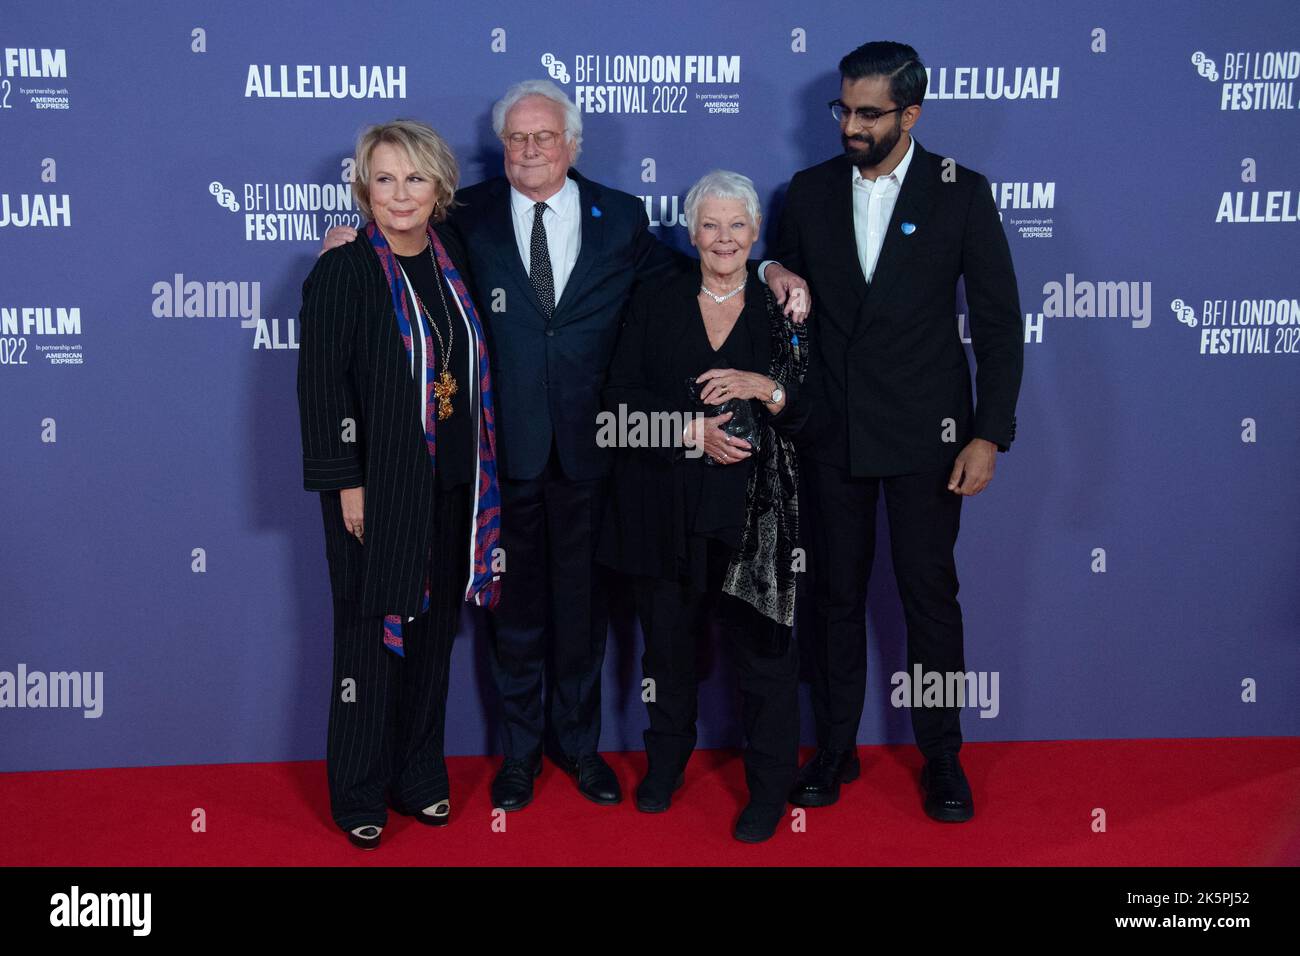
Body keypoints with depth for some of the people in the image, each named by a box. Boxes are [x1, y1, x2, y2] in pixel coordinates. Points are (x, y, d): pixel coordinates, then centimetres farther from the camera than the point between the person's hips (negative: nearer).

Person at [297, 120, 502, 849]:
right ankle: (360, 795, 19)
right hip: (378, 486, -5)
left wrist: (478, 478, 6)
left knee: (433, 632, 13)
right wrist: (346, 484, -14)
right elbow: (322, 384, -10)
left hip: (452, 486, 5)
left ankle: (420, 777, 28)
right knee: (372, 637, 4)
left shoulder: (455, 256, 7)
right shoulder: (344, 270, -8)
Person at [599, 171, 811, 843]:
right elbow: (622, 398, 0)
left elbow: (812, 409, 2)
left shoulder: (782, 311, 5)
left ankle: (769, 786, 15)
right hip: (666, 506, 1)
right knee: (668, 641, 11)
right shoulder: (655, 306, 7)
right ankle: (666, 761, 33)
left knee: (762, 648, -1)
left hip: (753, 514, -1)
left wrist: (762, 388, -17)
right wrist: (694, 429, -13)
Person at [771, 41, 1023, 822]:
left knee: (931, 595, 6)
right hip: (833, 434, 3)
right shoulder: (811, 192, 5)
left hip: (926, 434, -2)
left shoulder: (961, 193, -3)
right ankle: (836, 749, 25)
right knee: (837, 595, 10)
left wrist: (990, 434, -9)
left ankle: (942, 755, 23)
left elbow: (999, 321, -3)